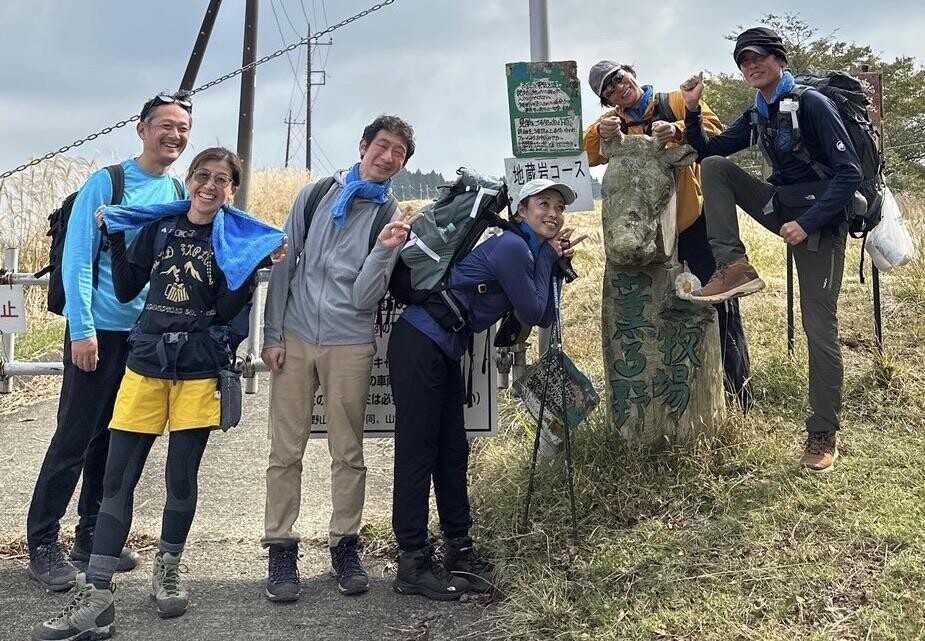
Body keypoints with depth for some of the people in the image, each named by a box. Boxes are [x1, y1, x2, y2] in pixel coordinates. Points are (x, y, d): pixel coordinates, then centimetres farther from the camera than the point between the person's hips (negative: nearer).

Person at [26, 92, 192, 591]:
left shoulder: (182, 196, 6)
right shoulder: (106, 183, -7)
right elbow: (76, 259, -10)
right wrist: (82, 329, -15)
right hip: (100, 331, -5)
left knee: (118, 440, 12)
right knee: (74, 438, 0)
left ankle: (92, 535, 25)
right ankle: (42, 544, 12)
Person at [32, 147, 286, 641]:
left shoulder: (236, 240, 2)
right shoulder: (157, 226, 9)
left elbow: (228, 310, -6)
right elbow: (126, 291, 9)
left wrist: (258, 265, -16)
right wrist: (114, 237, 3)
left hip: (199, 371, -2)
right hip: (145, 363, 2)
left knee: (181, 478, 7)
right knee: (116, 479, -2)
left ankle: (166, 573, 28)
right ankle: (95, 599, 3)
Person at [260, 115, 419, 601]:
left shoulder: (394, 220, 1)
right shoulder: (315, 195, 5)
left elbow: (364, 298, -7)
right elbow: (283, 265, 6)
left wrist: (385, 249, -22)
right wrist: (272, 335, 0)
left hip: (349, 344, 0)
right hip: (294, 337, 1)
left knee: (348, 452, 6)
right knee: (285, 451, 3)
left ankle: (345, 546, 20)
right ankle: (280, 548, 13)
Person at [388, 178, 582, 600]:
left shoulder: (530, 251, 15)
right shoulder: (512, 247, -14)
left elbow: (543, 318, 12)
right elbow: (532, 313, -9)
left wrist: (554, 261, 4)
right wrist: (547, 259, -1)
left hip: (444, 351, 10)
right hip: (419, 344, -10)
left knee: (453, 450, 13)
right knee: (417, 451, -6)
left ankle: (458, 549, 22)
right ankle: (412, 564, 1)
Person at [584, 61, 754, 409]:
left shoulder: (676, 102, 0)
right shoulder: (614, 123, 8)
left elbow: (714, 128, -14)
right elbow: (589, 154, -10)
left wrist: (676, 131, -32)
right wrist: (600, 133, -31)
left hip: (695, 220, -3)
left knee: (720, 301, 1)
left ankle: (739, 382, 14)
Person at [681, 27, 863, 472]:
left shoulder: (811, 104, -14)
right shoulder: (755, 117, 7)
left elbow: (849, 172, -18)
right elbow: (705, 153, 11)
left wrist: (809, 223, -25)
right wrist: (692, 111, -4)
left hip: (819, 221, -6)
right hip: (783, 209, 7)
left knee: (819, 327, -7)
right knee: (715, 166, -10)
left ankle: (823, 434, 6)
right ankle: (735, 268, -14)